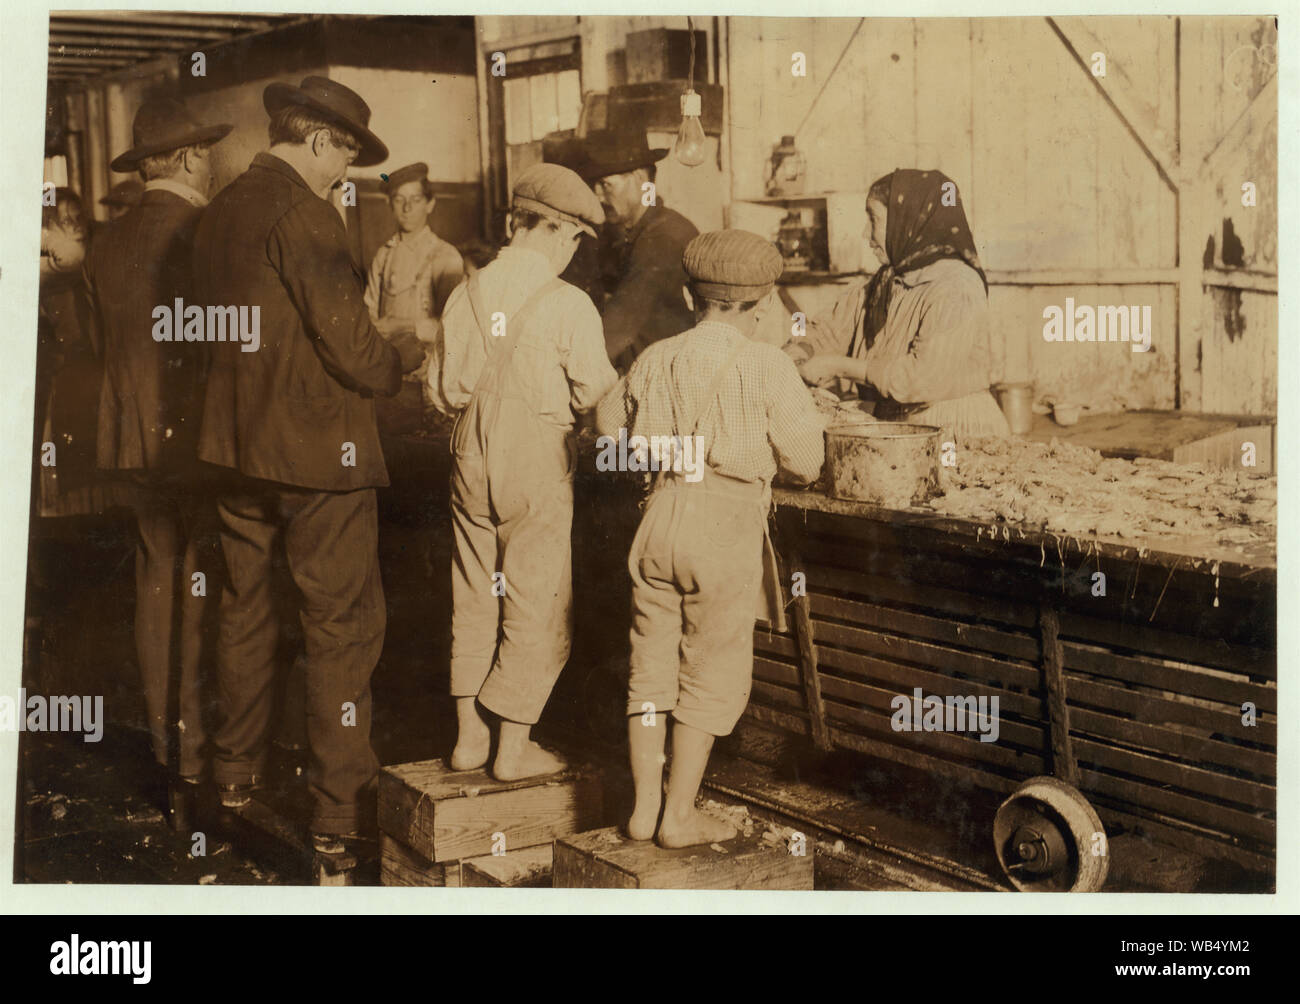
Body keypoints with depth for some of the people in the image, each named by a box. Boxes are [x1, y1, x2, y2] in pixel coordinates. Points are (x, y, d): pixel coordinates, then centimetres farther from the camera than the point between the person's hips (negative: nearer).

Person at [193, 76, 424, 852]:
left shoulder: (223, 211, 8)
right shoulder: (303, 213, -17)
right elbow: (353, 351, -19)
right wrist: (405, 354, 2)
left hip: (239, 442, 8)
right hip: (317, 447, -8)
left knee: (246, 609, 20)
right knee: (341, 626, 0)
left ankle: (238, 770, 34)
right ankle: (342, 810, 4)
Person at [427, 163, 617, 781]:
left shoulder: (467, 295, 0)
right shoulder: (567, 305, -13)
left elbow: (445, 391, 4)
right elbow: (592, 394, -9)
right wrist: (616, 377, 12)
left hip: (472, 458, 5)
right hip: (537, 463, -5)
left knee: (474, 598, 15)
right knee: (536, 604, 6)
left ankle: (470, 736, 21)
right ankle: (514, 747, 9)